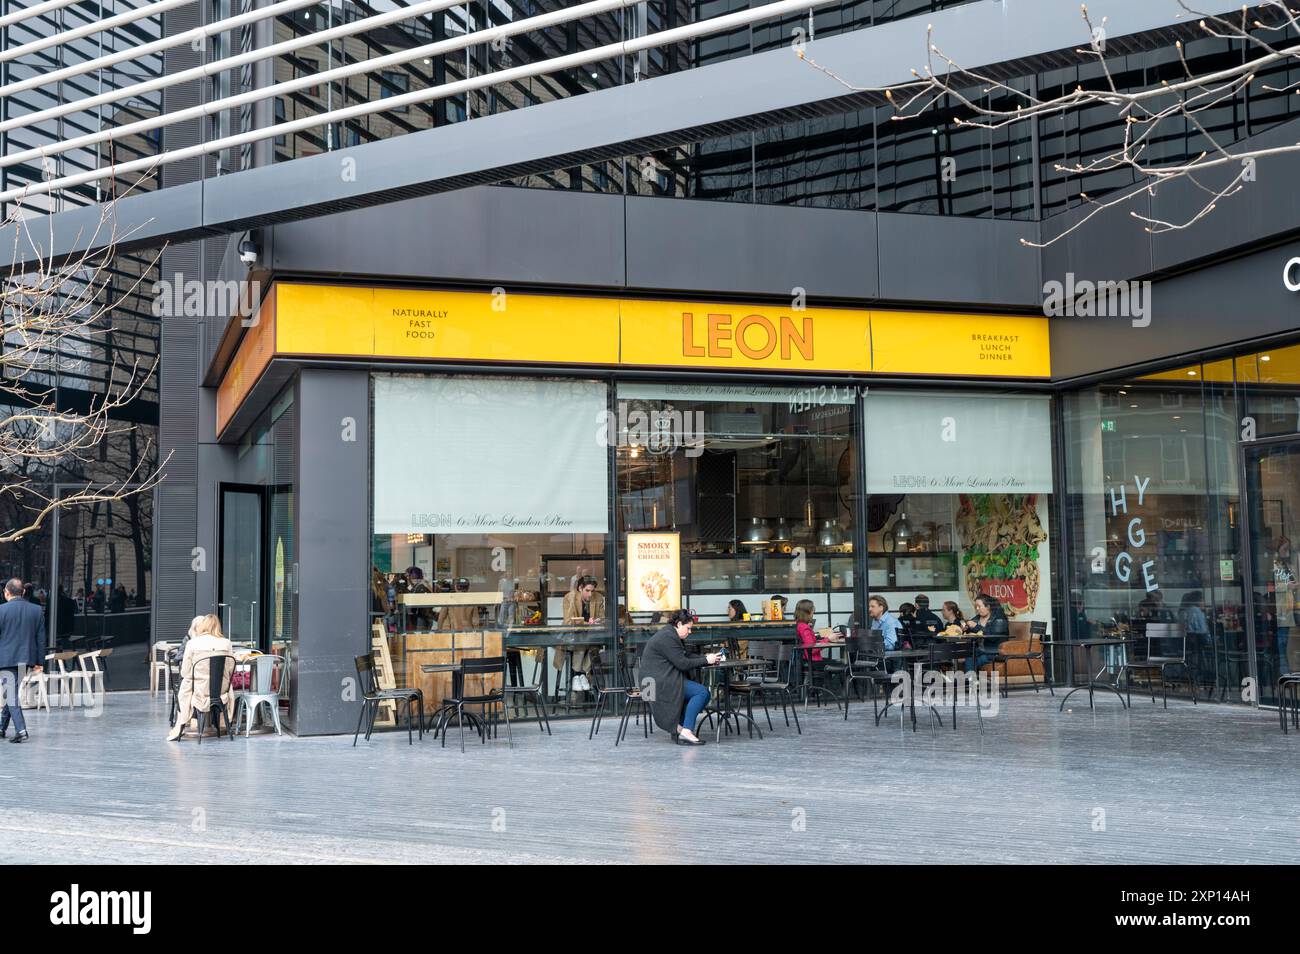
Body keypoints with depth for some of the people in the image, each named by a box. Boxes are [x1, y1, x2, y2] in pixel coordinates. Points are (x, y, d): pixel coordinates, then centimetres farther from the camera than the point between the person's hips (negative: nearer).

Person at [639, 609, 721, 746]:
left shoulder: (671, 635, 17)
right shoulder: (667, 637, -17)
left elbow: (687, 655, 18)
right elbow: (682, 663, -19)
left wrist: (707, 658, 4)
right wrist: (706, 660, -11)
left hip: (665, 679, 11)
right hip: (660, 682, -11)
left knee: (699, 691, 9)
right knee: (702, 692, -17)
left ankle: (679, 728, 5)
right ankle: (686, 731, -18)